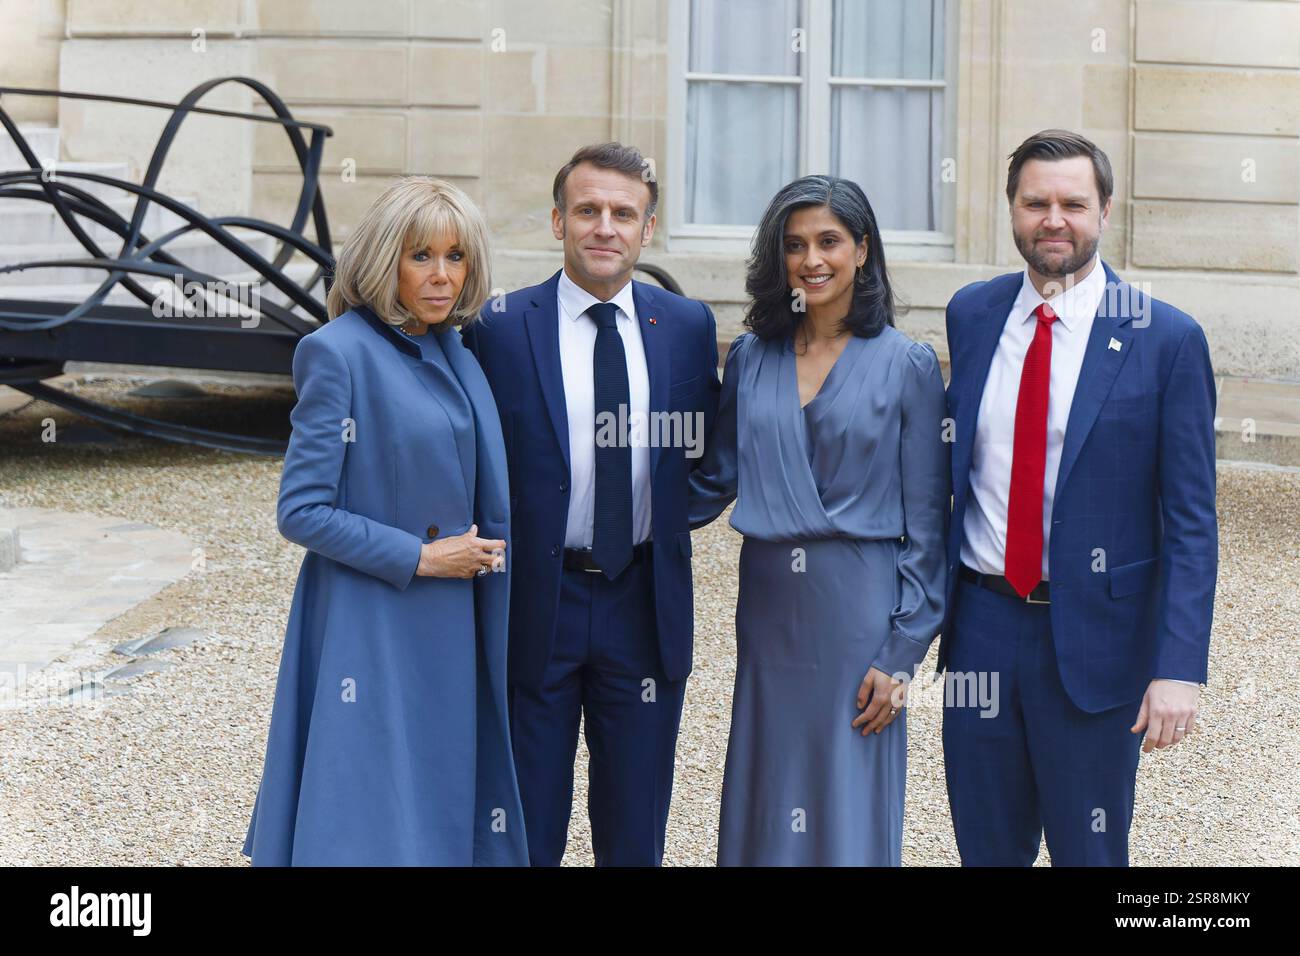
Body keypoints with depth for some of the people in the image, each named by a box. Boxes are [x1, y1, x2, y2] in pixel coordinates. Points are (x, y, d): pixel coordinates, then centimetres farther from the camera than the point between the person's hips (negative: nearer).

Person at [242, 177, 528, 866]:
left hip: (452, 626, 7)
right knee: (372, 824, -1)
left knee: (440, 804, 13)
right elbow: (301, 512, -15)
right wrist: (420, 556, -16)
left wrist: (483, 549, 5)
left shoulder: (454, 352, 9)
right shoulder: (338, 352, -13)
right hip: (371, 628, -7)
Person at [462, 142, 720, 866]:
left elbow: (705, 457, 11)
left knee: (636, 837, 14)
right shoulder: (501, 328, -5)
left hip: (646, 607, 2)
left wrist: (668, 516, -4)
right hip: (535, 606, -2)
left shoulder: (689, 326, 4)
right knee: (528, 833, 10)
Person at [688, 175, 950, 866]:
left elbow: (925, 523, -4)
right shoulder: (750, 357, 6)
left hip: (859, 611, -3)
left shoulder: (906, 365, -4)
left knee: (850, 811, 4)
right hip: (768, 606, 4)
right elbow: (713, 481, 13)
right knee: (765, 807, 10)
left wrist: (902, 654, -8)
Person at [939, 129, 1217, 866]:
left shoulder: (1168, 339, -9)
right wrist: (936, 597, 10)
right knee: (986, 847, 15)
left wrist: (1180, 668, -16)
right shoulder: (972, 314, 5)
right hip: (981, 620, 4)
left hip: (1093, 638, -3)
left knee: (1090, 852, 9)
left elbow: (1191, 522, -9)